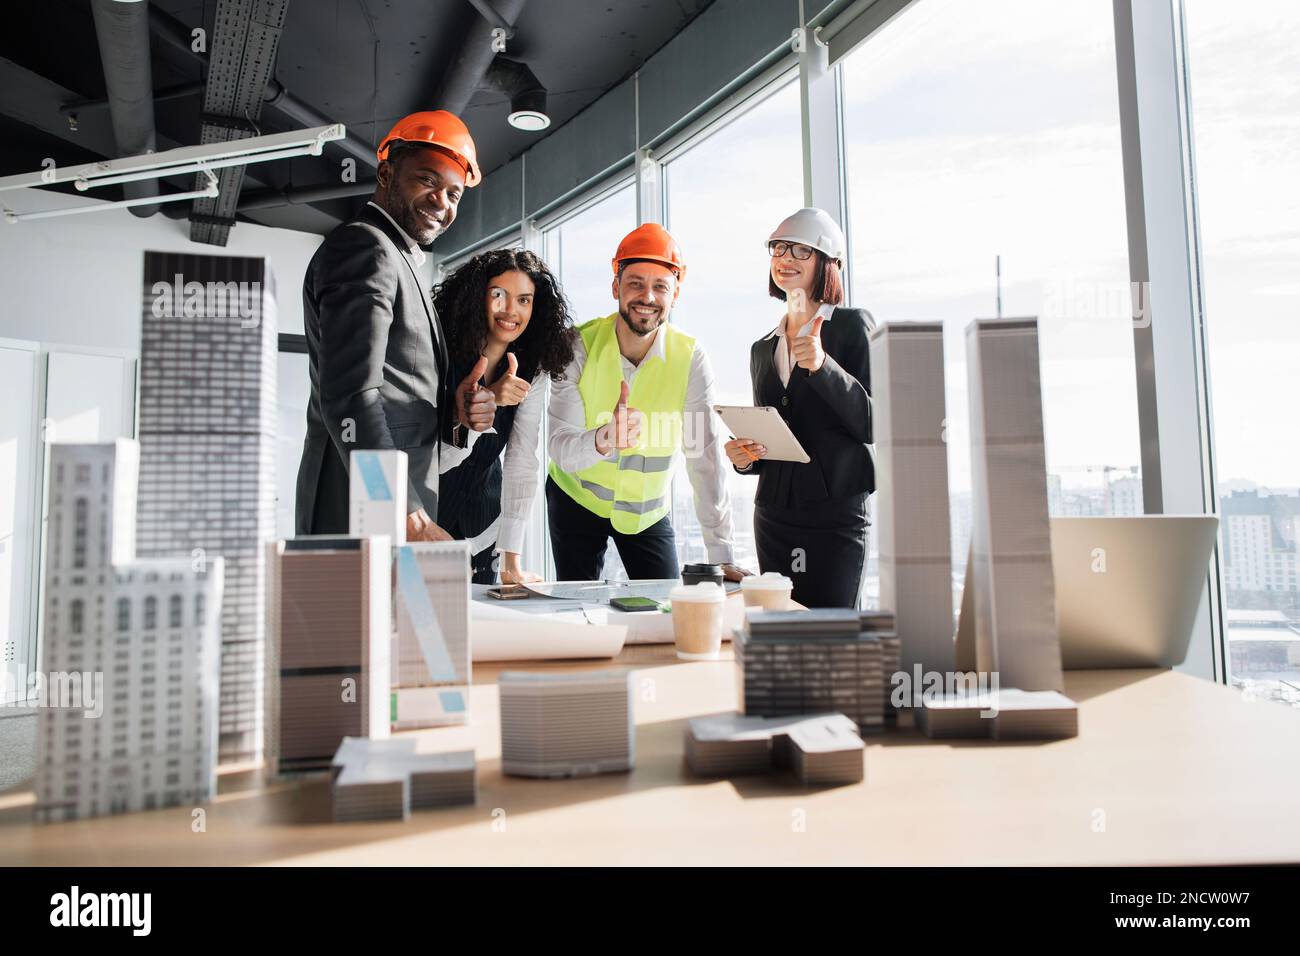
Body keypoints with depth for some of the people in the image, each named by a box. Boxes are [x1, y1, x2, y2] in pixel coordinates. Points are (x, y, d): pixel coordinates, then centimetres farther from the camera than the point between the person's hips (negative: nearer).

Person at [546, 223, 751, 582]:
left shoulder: (690, 358, -16)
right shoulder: (579, 347, -17)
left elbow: (706, 457, -19)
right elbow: (560, 448, -24)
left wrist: (721, 556, -24)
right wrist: (603, 440, -47)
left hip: (649, 510, 1)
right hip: (576, 501, 0)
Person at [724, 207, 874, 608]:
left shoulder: (853, 325, 0)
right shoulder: (762, 349, 16)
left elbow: (875, 424, -9)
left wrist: (823, 366, -20)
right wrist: (744, 458, 0)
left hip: (835, 515, -5)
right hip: (773, 517, 5)